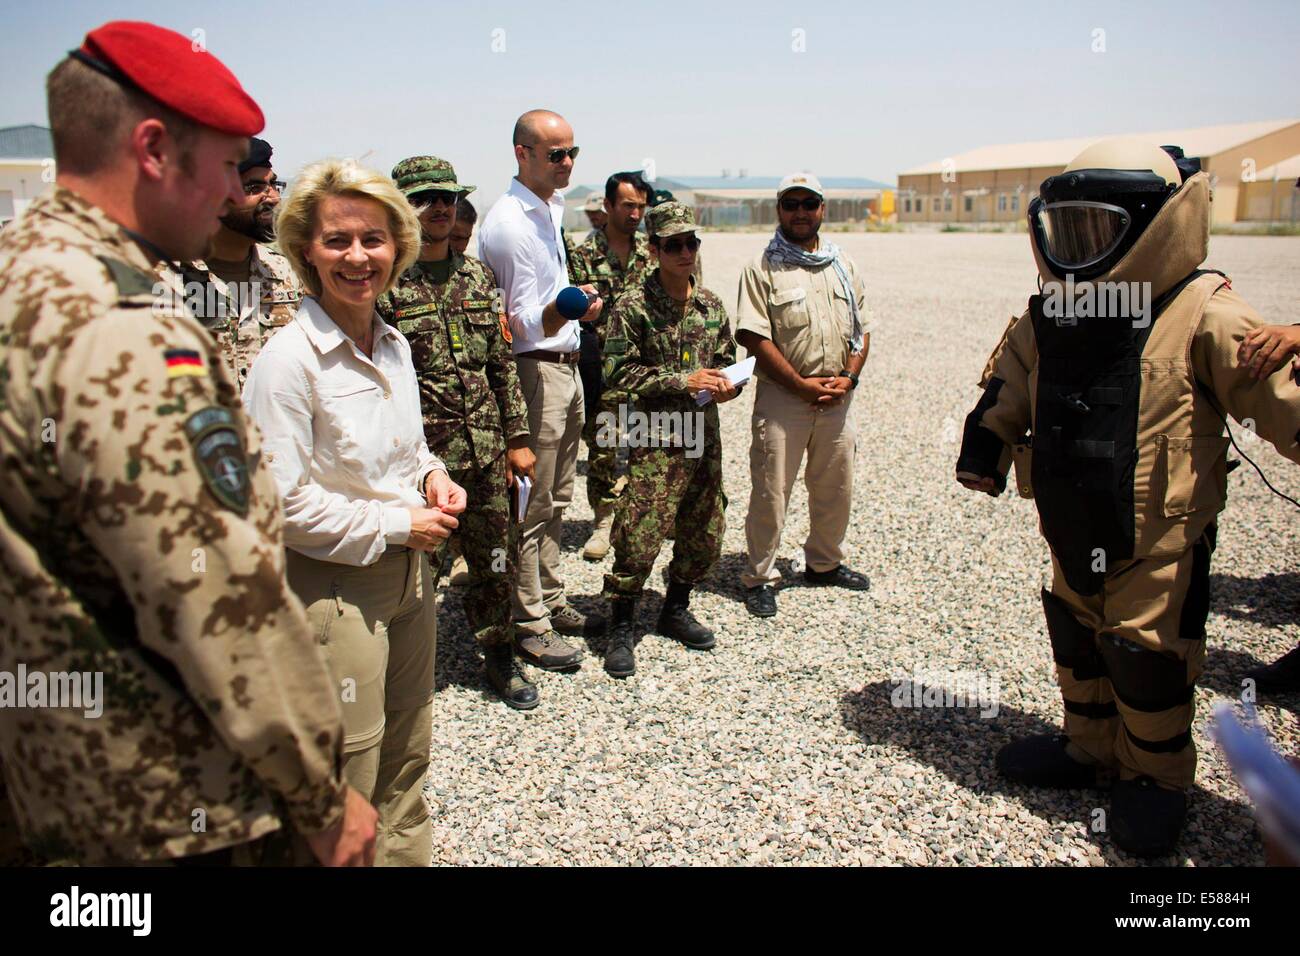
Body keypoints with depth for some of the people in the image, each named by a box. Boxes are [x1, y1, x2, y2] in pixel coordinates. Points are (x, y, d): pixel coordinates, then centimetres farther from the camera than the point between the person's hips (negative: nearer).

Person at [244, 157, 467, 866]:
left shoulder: (395, 345, 5)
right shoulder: (288, 359, -18)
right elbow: (283, 501, -20)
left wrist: (432, 476, 0)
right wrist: (397, 524, -16)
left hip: (411, 572, 8)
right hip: (335, 588, -7)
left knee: (407, 756, 23)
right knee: (348, 786, 8)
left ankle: (408, 856, 43)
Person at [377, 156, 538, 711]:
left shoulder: (477, 276, 9)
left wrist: (517, 439, 10)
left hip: (486, 454, 5)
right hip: (419, 456, -5)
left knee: (495, 560, 14)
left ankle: (499, 657, 33)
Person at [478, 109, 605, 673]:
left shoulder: (552, 208, 13)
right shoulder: (508, 223, -17)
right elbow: (524, 324, -21)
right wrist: (565, 311, -38)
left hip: (566, 366, 10)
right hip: (533, 372, -10)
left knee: (557, 498, 17)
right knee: (533, 505, -3)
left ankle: (551, 602, 29)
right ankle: (529, 625, 8)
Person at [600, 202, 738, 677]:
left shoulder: (711, 305, 10)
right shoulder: (633, 305, -7)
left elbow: (727, 360, 19)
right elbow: (619, 373, -11)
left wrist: (727, 385, -4)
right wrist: (682, 380, -16)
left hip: (704, 437, 6)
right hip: (654, 441, -6)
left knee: (705, 533, 13)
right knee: (638, 539, -8)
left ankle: (676, 610, 34)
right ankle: (621, 628, 11)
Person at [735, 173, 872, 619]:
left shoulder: (843, 265, 13)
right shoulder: (762, 268, -4)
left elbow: (861, 329, 13)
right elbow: (755, 337, -12)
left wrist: (847, 377, -3)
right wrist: (803, 385, -13)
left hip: (837, 397, 5)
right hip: (782, 395, -5)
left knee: (836, 487, 14)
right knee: (770, 491, -3)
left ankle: (824, 563, 34)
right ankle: (760, 577, 11)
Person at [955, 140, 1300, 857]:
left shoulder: (1201, 314, -18)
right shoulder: (1046, 317, 2)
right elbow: (1006, 386, 16)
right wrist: (984, 446, 11)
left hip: (1160, 539, -6)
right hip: (1073, 532, 7)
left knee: (1146, 661, 6)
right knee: (1076, 643, 20)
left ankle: (1156, 779, 30)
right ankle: (1090, 750, 41)